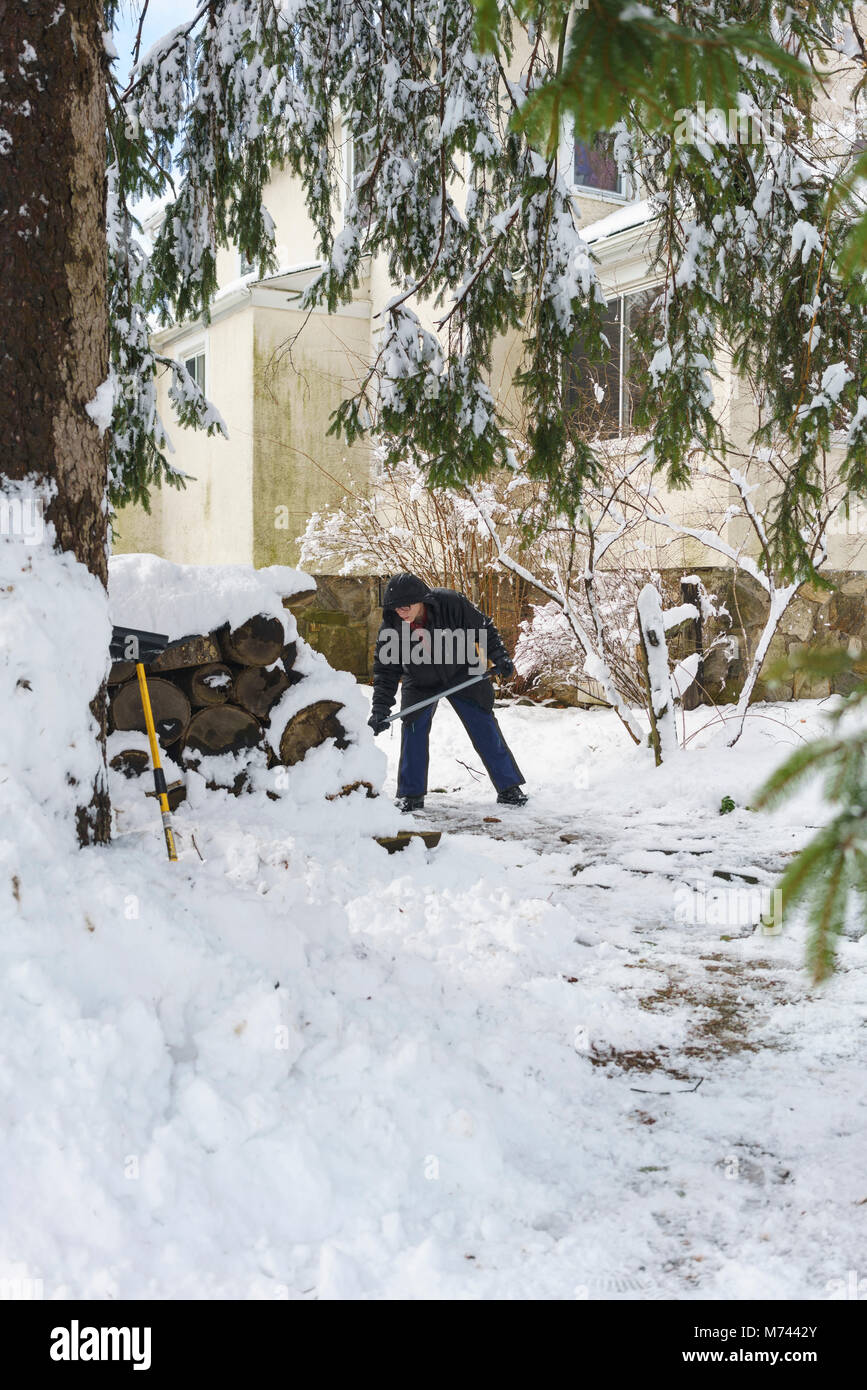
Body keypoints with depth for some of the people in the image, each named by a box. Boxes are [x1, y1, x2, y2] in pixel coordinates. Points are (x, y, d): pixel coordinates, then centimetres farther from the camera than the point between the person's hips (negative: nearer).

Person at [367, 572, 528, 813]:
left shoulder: (451, 603, -29)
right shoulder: (390, 628, -24)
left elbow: (483, 628, -13)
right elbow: (385, 671, -18)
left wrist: (499, 657, -16)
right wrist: (380, 710, -25)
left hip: (462, 675, -1)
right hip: (420, 684, 1)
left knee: (485, 728, -1)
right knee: (413, 731, -9)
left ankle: (508, 787, 11)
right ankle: (411, 794, 4)